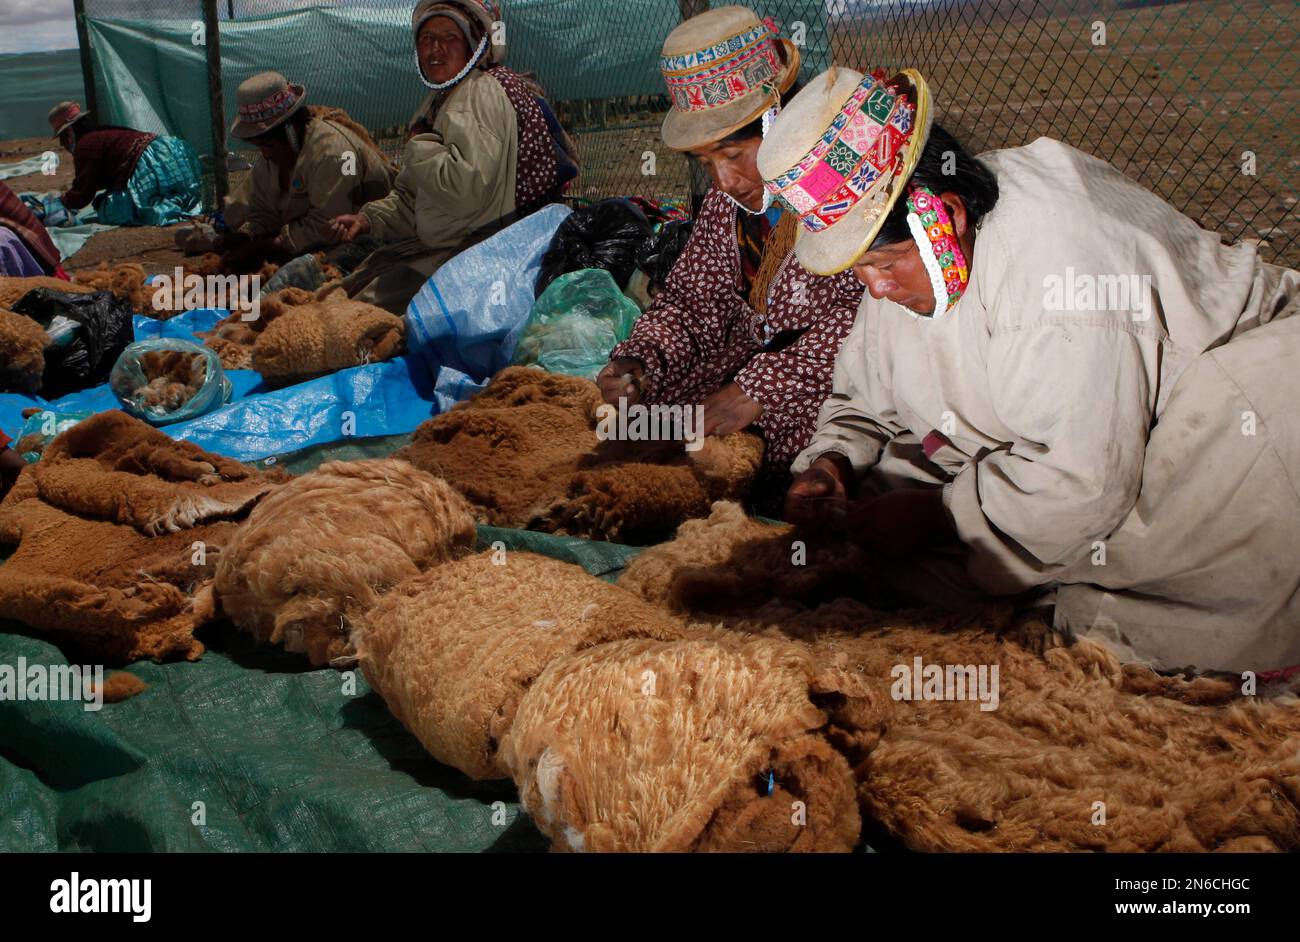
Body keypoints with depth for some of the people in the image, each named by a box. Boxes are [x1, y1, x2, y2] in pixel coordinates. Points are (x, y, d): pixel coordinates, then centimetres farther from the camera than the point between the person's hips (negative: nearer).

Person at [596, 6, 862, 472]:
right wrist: (638, 363, -8)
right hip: (748, 359, 7)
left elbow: (867, 315, -24)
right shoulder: (725, 204, 7)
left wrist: (762, 387, -27)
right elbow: (689, 302, 13)